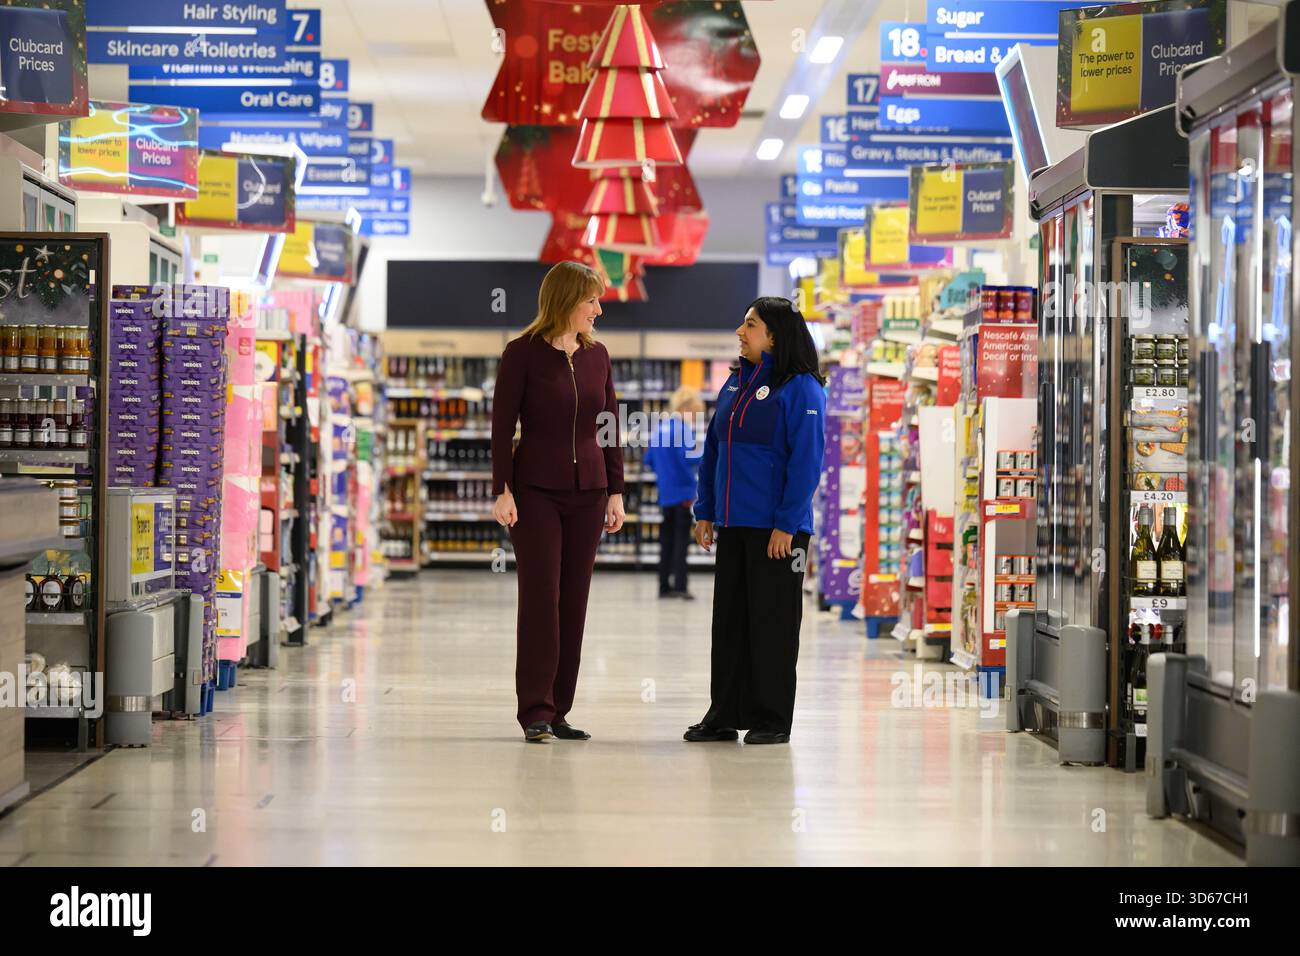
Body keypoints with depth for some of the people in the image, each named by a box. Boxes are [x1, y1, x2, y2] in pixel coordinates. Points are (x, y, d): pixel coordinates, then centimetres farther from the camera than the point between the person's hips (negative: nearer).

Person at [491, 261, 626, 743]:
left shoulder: (597, 356, 9)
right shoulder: (523, 353, -4)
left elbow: (609, 428, 12)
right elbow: (502, 426, -6)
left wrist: (616, 491, 8)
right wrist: (502, 491, -12)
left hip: (587, 491, 4)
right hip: (536, 491, -4)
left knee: (573, 600, 4)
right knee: (540, 599, -5)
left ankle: (558, 711, 9)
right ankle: (536, 712, -2)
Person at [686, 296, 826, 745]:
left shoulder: (800, 389, -9)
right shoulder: (736, 383, 14)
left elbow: (806, 460, -14)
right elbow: (713, 451, 18)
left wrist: (787, 524, -17)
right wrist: (706, 511, 13)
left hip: (776, 528, -7)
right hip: (733, 524, 7)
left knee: (772, 620, 0)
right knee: (729, 618, 10)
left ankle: (771, 719, 7)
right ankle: (724, 714, 17)